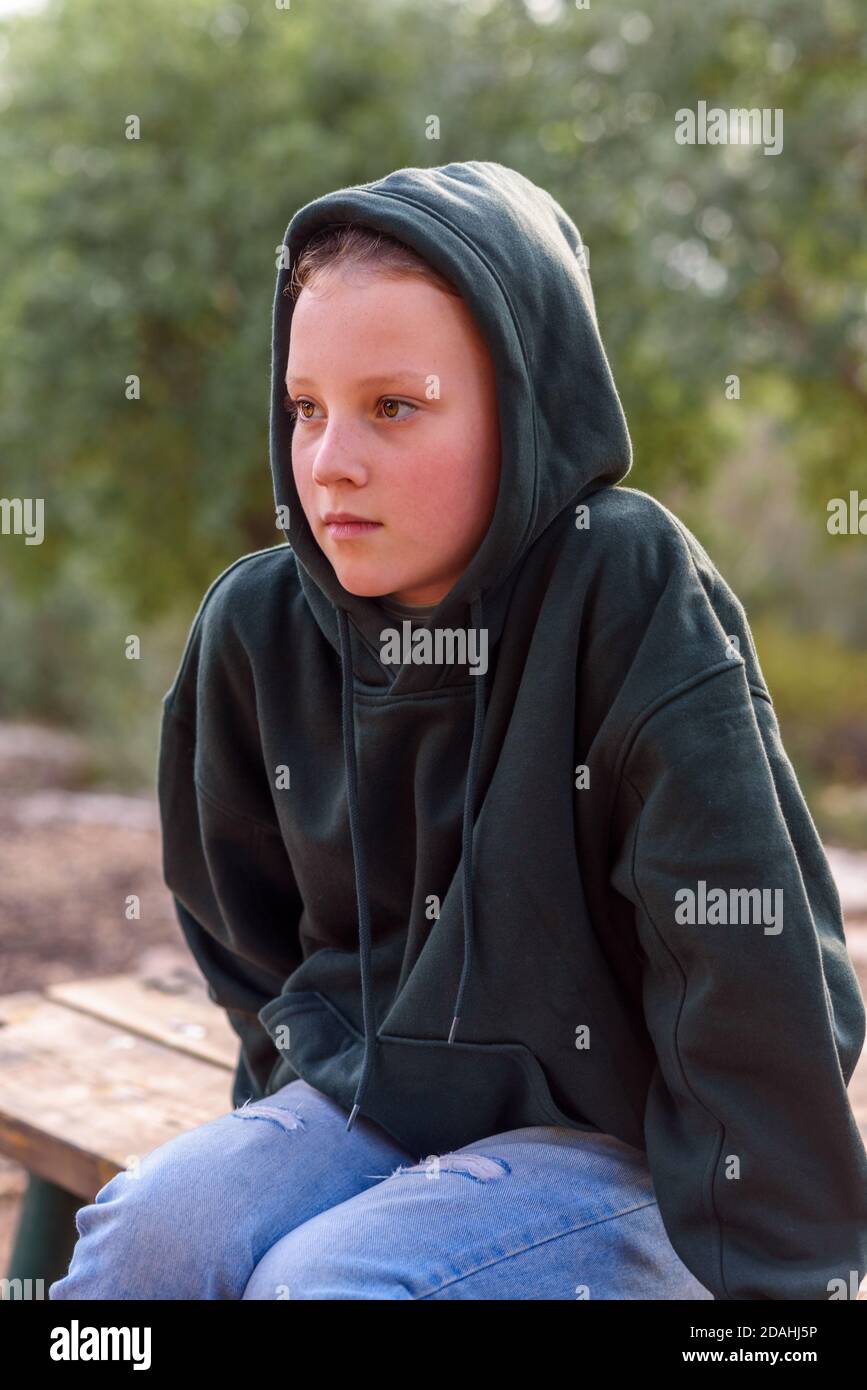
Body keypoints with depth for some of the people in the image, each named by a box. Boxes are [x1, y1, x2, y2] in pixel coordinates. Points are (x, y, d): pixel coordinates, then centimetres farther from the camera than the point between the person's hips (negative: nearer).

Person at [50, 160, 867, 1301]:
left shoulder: (634, 595, -20)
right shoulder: (256, 625, -4)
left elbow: (750, 966, -19)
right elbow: (242, 922, 15)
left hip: (611, 1134, -4)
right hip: (366, 1100, 5)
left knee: (322, 1280, -26)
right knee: (147, 1233, -19)